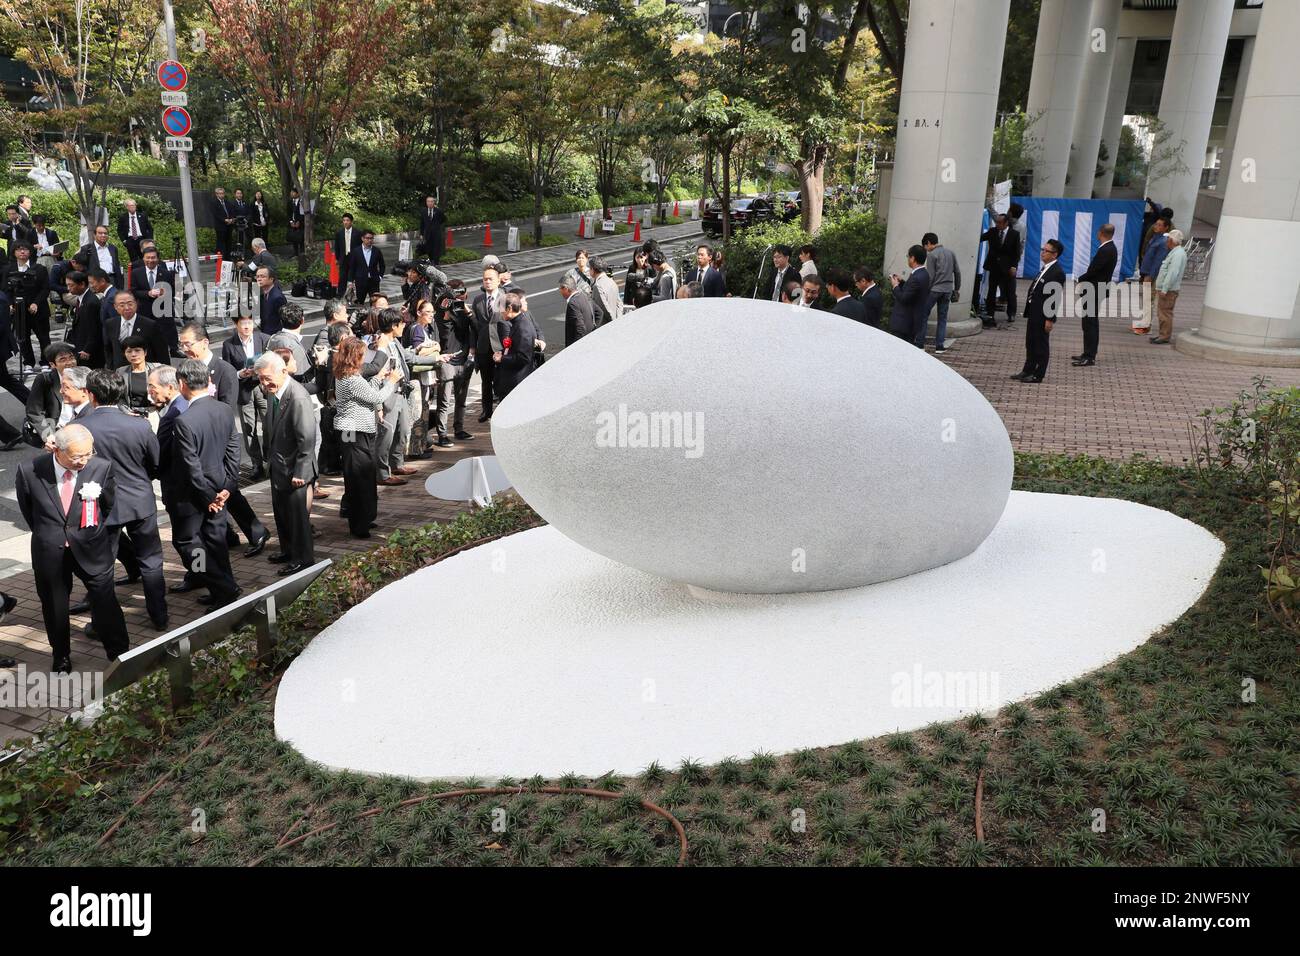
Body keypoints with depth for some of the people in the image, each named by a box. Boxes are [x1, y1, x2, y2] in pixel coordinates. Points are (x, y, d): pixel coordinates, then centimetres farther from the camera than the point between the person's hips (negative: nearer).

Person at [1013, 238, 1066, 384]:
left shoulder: (1057, 272, -16)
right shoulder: (1045, 268, 12)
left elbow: (1055, 298, -18)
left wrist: (1050, 319, -19)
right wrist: (1028, 312, 14)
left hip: (1043, 315, -9)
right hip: (1034, 313, 9)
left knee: (1041, 345, 2)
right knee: (1030, 343, 15)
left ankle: (1038, 375, 11)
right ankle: (1028, 371, 26)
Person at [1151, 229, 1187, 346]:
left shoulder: (1178, 254, -17)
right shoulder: (1174, 252, 17)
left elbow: (1173, 273, -23)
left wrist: (1164, 289, -24)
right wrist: (1159, 286, 21)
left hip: (1169, 290, -10)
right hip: (1166, 289, 10)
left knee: (1166, 313, -7)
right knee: (1163, 313, 15)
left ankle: (1165, 337, -4)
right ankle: (1163, 335, 21)